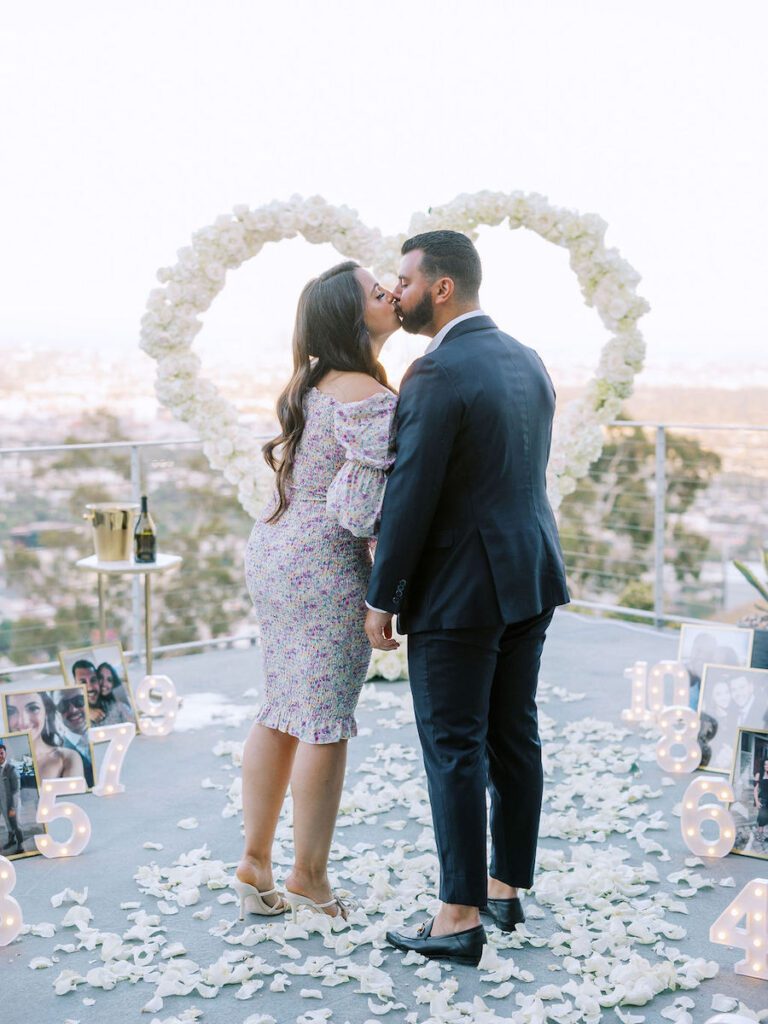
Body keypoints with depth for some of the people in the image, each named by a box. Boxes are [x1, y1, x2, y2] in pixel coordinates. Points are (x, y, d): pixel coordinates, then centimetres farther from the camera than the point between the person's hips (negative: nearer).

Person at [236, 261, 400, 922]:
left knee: (281, 715, 16)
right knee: (327, 725, 4)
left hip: (275, 551, 9)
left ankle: (256, 862, 26)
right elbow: (365, 506, -23)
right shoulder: (367, 395, -18)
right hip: (326, 569, -9)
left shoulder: (313, 383, 10)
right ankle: (309, 876, 16)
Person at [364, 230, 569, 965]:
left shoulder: (436, 374, -18)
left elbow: (410, 497, -19)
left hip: (458, 591, -8)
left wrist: (381, 599, -11)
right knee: (512, 738, 14)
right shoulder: (527, 363, 9)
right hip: (528, 576, 9)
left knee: (454, 751, 0)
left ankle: (459, 920, 9)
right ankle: (507, 889, 26)